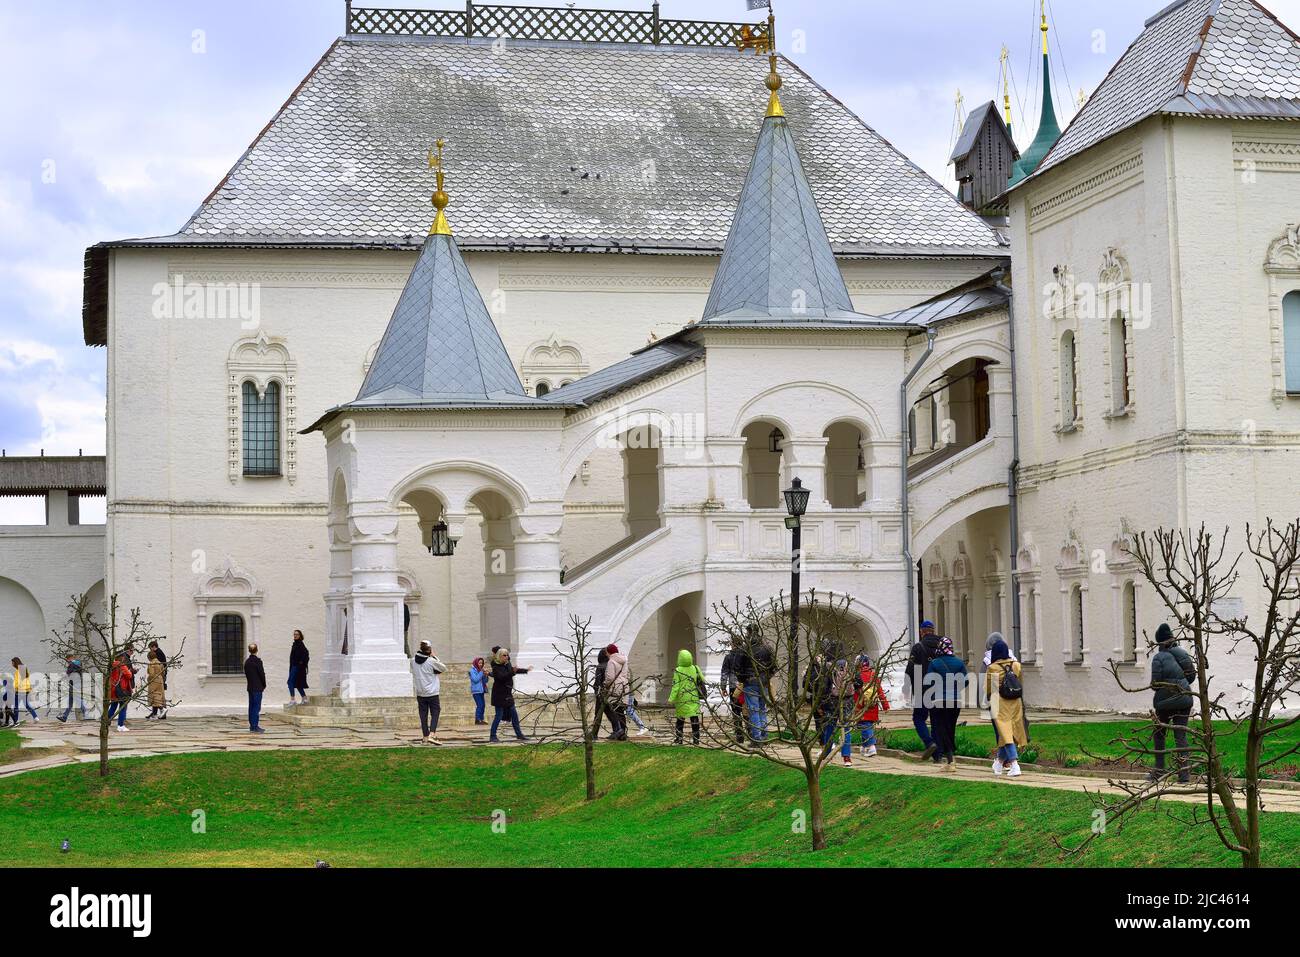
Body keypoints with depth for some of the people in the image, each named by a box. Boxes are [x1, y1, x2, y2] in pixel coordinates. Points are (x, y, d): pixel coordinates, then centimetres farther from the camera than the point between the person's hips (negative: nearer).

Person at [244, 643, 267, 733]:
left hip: (250, 687, 7)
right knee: (256, 707, -6)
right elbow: (262, 674, -12)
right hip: (258, 687, -7)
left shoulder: (247, 662, 7)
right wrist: (264, 685, 2)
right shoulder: (257, 661, -14)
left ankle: (252, 726, 16)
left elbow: (246, 674, 12)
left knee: (251, 706, 11)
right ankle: (254, 726, -8)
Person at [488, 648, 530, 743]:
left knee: (514, 714, 12)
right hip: (499, 694, -8)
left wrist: (526, 670, 44)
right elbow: (501, 677, -30)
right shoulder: (496, 667, -14)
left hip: (508, 694, 8)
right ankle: (492, 736, 0)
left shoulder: (507, 665, 9)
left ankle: (519, 734, 20)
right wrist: (512, 672, -40)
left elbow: (515, 670, 29)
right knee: (499, 715, -7)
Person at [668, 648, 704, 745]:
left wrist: (671, 699, -7)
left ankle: (678, 738, 19)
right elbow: (702, 680, 9)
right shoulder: (695, 669, 0)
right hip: (694, 698, 2)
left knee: (680, 718, 11)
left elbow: (676, 686, -11)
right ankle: (696, 738, -2)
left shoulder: (678, 671, -10)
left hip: (682, 699, -2)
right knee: (694, 717, 1)